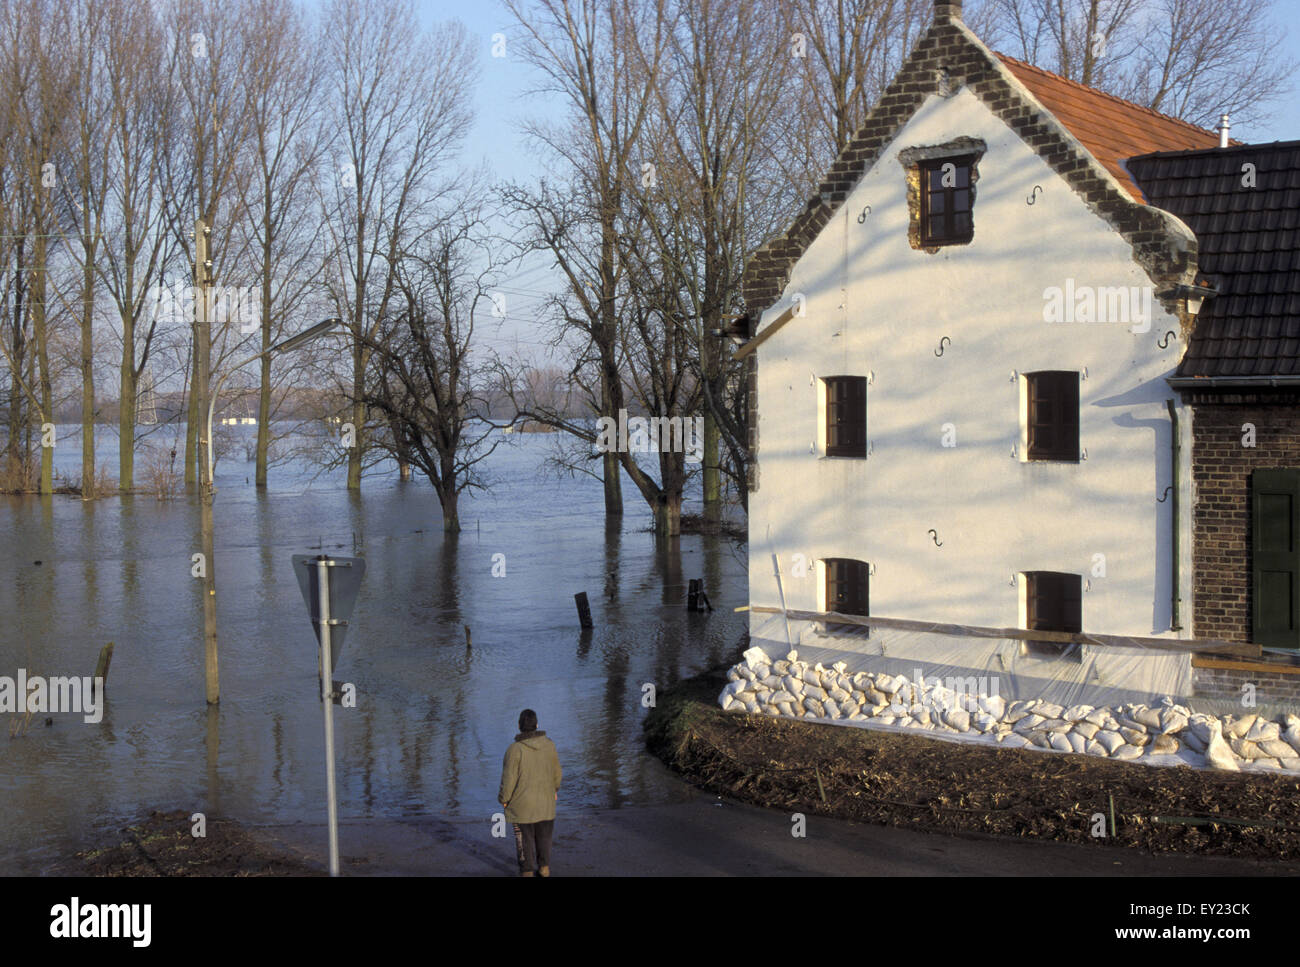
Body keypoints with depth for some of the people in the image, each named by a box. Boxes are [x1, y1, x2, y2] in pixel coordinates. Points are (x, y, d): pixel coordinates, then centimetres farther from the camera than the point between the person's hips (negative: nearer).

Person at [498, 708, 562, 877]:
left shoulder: (515, 749, -21)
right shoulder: (549, 745, -8)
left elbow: (509, 778, -17)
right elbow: (556, 771, 3)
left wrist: (504, 798, -2)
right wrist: (555, 789, 20)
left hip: (522, 801, -3)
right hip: (545, 800, 4)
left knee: (525, 837, 11)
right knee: (544, 835, 18)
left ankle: (527, 871, 19)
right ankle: (544, 868, 26)